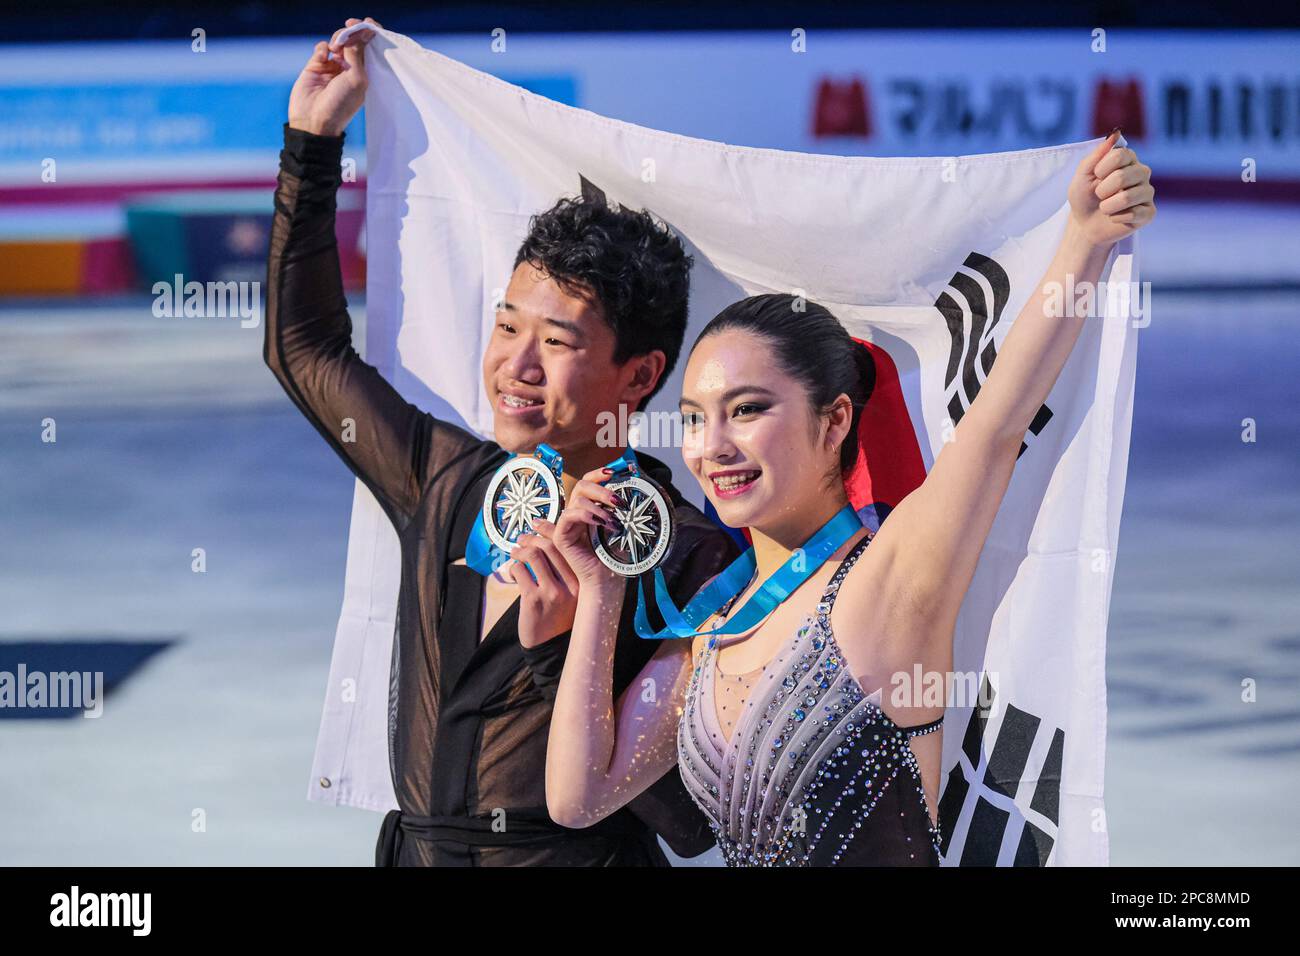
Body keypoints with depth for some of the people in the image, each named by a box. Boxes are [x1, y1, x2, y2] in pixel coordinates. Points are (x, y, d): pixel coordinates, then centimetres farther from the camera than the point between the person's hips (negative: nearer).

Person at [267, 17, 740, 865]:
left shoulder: (689, 559, -7)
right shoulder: (450, 484, 10)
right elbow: (307, 348, 24)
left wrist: (566, 648, -18)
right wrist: (313, 142, 21)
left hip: (572, 857, -4)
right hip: (412, 851, 4)